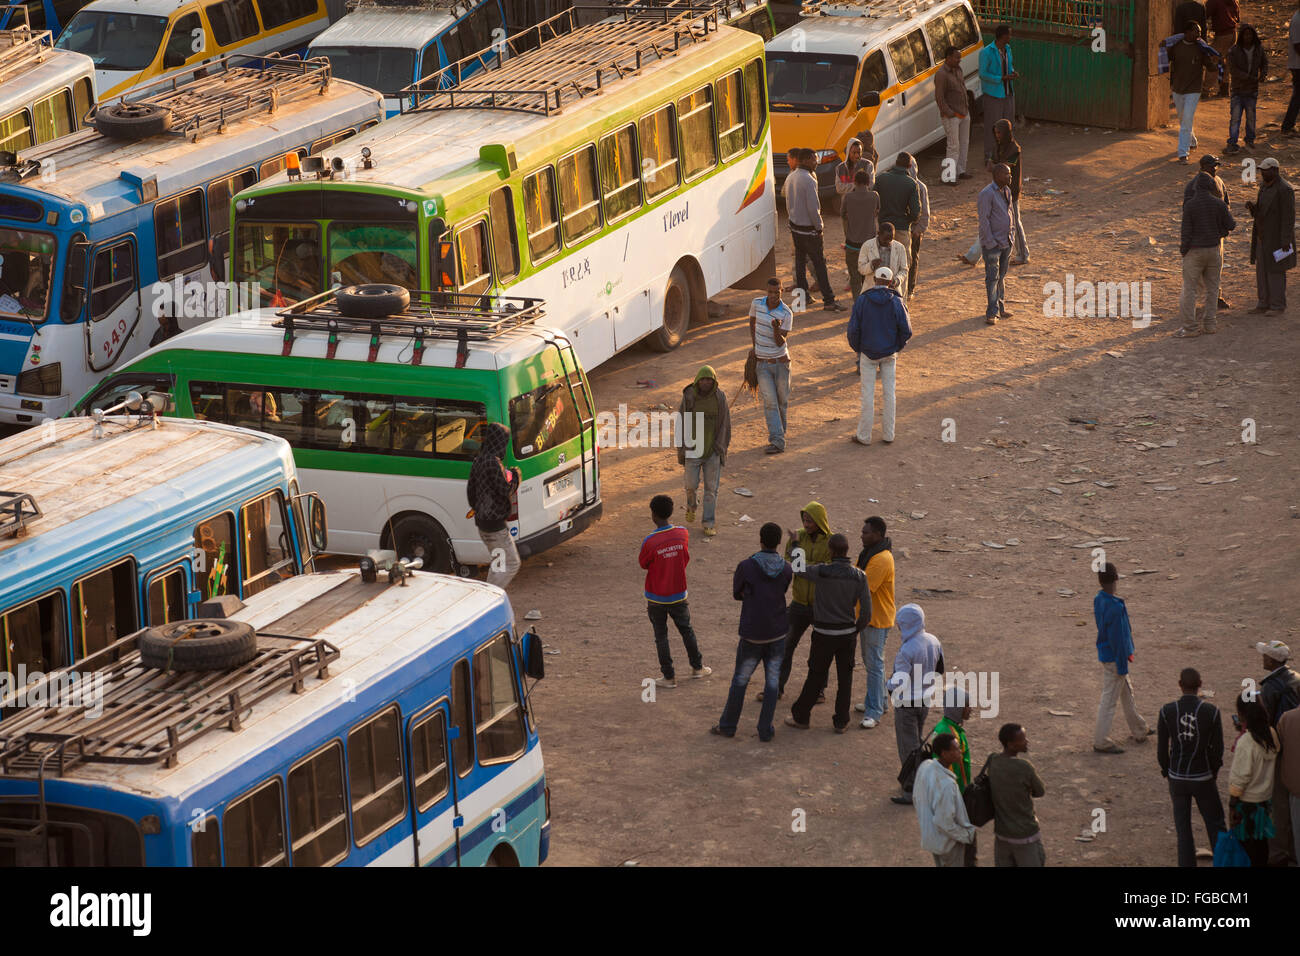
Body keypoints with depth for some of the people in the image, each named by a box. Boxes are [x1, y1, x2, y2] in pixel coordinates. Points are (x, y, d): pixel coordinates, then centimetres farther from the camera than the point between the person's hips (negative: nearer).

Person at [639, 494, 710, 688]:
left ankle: (669, 677, 16)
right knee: (687, 630, 22)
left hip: (656, 598, -3)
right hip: (678, 594, 3)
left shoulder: (649, 541, -24)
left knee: (661, 636, 11)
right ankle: (697, 667, 36)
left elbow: (643, 563, -7)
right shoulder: (683, 534, -11)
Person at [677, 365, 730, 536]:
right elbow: (681, 423, -4)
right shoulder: (688, 397, -10)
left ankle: (709, 524, 10)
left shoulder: (720, 397, -7)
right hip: (693, 449, 0)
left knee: (711, 488, 2)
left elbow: (725, 424, -1)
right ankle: (691, 506, 39)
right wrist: (681, 450, -4)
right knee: (691, 485, 5)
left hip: (713, 450, 0)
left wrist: (723, 449, -2)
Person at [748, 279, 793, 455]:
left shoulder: (786, 314, -15)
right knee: (770, 402, -8)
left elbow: (780, 343, -17)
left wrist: (776, 329, -38)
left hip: (781, 361, -1)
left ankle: (779, 432, 35)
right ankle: (776, 441, -11)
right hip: (762, 363, 1)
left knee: (782, 400, 11)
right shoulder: (757, 303, -8)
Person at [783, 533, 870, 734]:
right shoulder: (859, 577, -9)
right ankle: (841, 721, 18)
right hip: (847, 633, 2)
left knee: (816, 675, 10)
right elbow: (866, 612, -6)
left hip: (823, 634, -2)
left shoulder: (821, 572, -17)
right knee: (845, 677, 13)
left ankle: (800, 716, 22)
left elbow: (797, 569, 1)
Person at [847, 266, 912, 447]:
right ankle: (888, 434, 15)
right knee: (889, 393, 10)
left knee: (868, 394, 4)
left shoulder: (862, 300, -10)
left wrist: (857, 348, 7)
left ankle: (864, 435, 9)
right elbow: (906, 331, -8)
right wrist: (897, 347, 9)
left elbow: (853, 330, -9)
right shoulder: (896, 302, -9)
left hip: (868, 353, -1)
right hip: (890, 354, 1)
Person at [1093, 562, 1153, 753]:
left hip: (1104, 653, 9)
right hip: (1114, 658, -9)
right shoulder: (1115, 607, -29)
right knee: (1109, 699, 2)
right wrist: (1122, 665, -15)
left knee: (1126, 692, 23)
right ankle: (1101, 742, 12)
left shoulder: (1098, 600, 0)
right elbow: (1117, 637, -24)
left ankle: (1139, 731, 38)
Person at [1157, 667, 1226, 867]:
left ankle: (1187, 863, 15)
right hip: (1203, 778, -1)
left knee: (1183, 829, 11)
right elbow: (1218, 748, -6)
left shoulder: (1167, 711, -10)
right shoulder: (1211, 711, -13)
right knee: (1215, 824, 15)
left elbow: (1161, 749, -4)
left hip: (1177, 778, 1)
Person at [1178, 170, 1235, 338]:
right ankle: (1209, 324, 13)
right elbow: (1231, 226, 1)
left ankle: (1190, 327, -1)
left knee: (1189, 289, 2)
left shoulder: (1189, 205, -13)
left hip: (1194, 251, -3)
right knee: (1212, 288, 13)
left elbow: (1187, 231, -12)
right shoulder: (1219, 204, -6)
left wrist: (1183, 250, 0)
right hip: (1214, 250, 3)